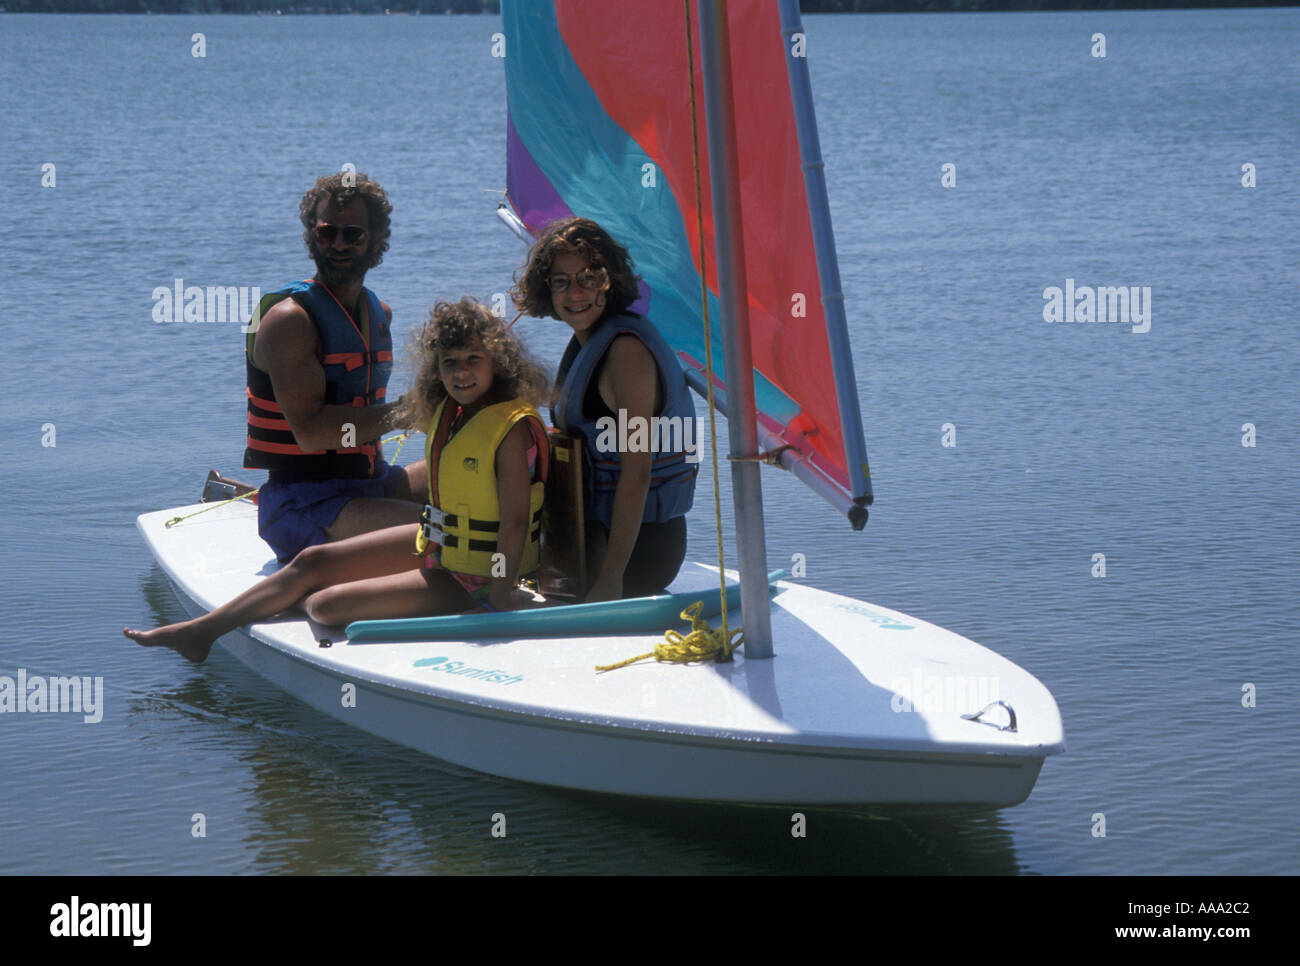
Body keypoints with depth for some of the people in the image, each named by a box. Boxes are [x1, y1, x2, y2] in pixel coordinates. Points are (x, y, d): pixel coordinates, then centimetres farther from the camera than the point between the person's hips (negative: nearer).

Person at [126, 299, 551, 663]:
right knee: (313, 562, 8)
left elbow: (516, 520, -24)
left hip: (471, 578, -9)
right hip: (434, 545, 9)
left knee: (327, 605, -14)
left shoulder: (513, 426, -23)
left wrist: (502, 596, -26)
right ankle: (199, 631, 16)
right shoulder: (446, 410, 2)